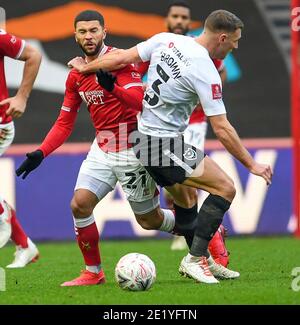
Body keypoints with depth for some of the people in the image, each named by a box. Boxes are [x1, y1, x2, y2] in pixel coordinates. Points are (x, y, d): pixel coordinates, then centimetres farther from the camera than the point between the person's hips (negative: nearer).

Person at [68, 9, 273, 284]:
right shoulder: (205, 71, -19)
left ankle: (203, 261, 24)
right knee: (225, 189, -8)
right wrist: (251, 165, -9)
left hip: (141, 138, 9)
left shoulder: (166, 41, 0)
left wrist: (85, 67, 20)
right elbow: (221, 128, -17)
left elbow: (122, 58, 2)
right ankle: (195, 260, -9)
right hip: (166, 145, -9)